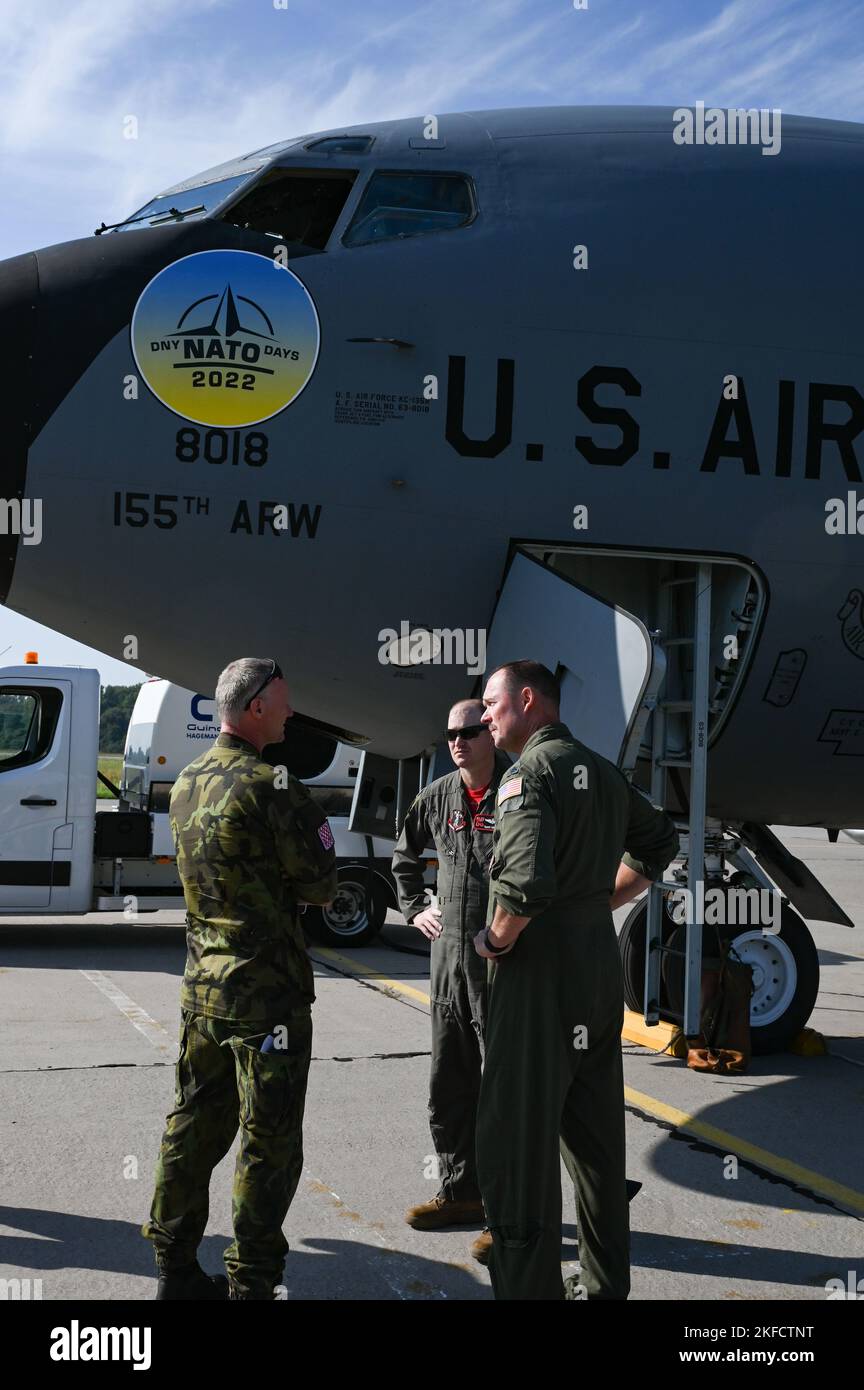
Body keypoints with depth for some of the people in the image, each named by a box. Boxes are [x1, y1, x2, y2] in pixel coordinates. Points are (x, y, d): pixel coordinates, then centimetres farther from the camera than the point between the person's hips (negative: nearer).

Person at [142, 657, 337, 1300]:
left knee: (194, 1126, 16)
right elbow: (320, 885, -12)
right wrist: (316, 830, 7)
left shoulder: (187, 783, 9)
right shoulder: (273, 789, -18)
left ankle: (176, 1268, 25)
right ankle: (251, 1283, 9)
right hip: (268, 993, -8)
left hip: (203, 985, 8)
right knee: (269, 1144, 2)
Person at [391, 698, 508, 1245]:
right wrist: (415, 909, 18)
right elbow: (406, 857, 27)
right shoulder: (438, 797, 10)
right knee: (448, 1088, 14)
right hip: (448, 955, 7)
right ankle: (461, 1192, 28)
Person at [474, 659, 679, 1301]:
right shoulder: (602, 771, 12)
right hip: (602, 971, 9)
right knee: (596, 1137, 16)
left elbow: (525, 883, -28)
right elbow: (660, 843, 26)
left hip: (541, 976, -9)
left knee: (517, 1143, -3)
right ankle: (604, 1284, 27)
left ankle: (529, 1286, -1)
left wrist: (495, 940, -11)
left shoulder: (531, 772, -14)